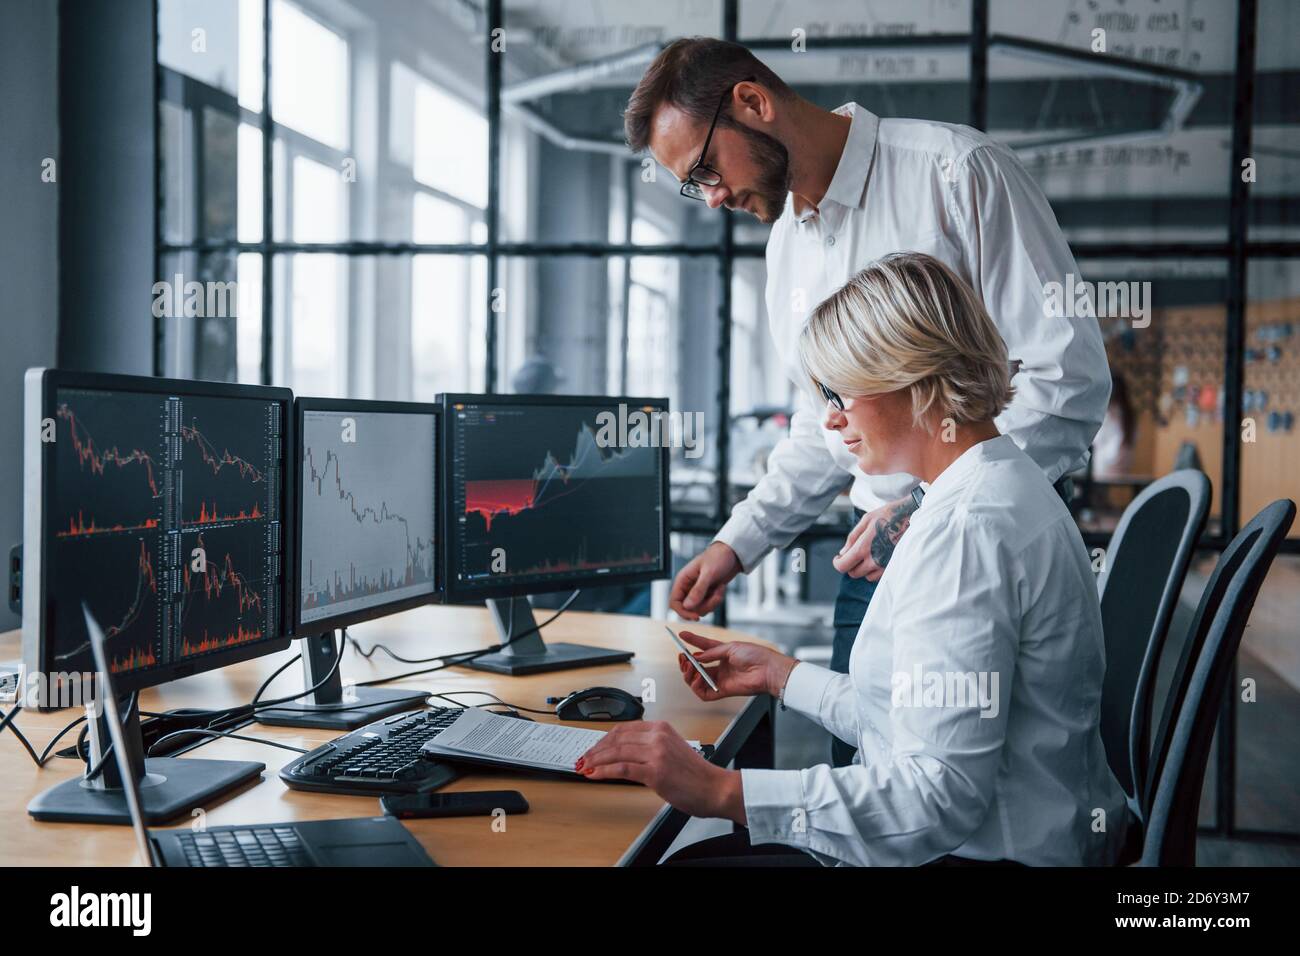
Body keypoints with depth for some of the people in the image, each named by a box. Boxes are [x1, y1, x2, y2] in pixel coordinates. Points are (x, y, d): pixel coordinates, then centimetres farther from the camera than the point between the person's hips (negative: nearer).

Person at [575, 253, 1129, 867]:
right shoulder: (1002, 488, 11)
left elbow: (941, 793, -28)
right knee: (686, 853, 12)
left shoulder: (965, 528, -22)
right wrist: (781, 675, 21)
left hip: (985, 855, -10)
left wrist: (721, 790, -26)